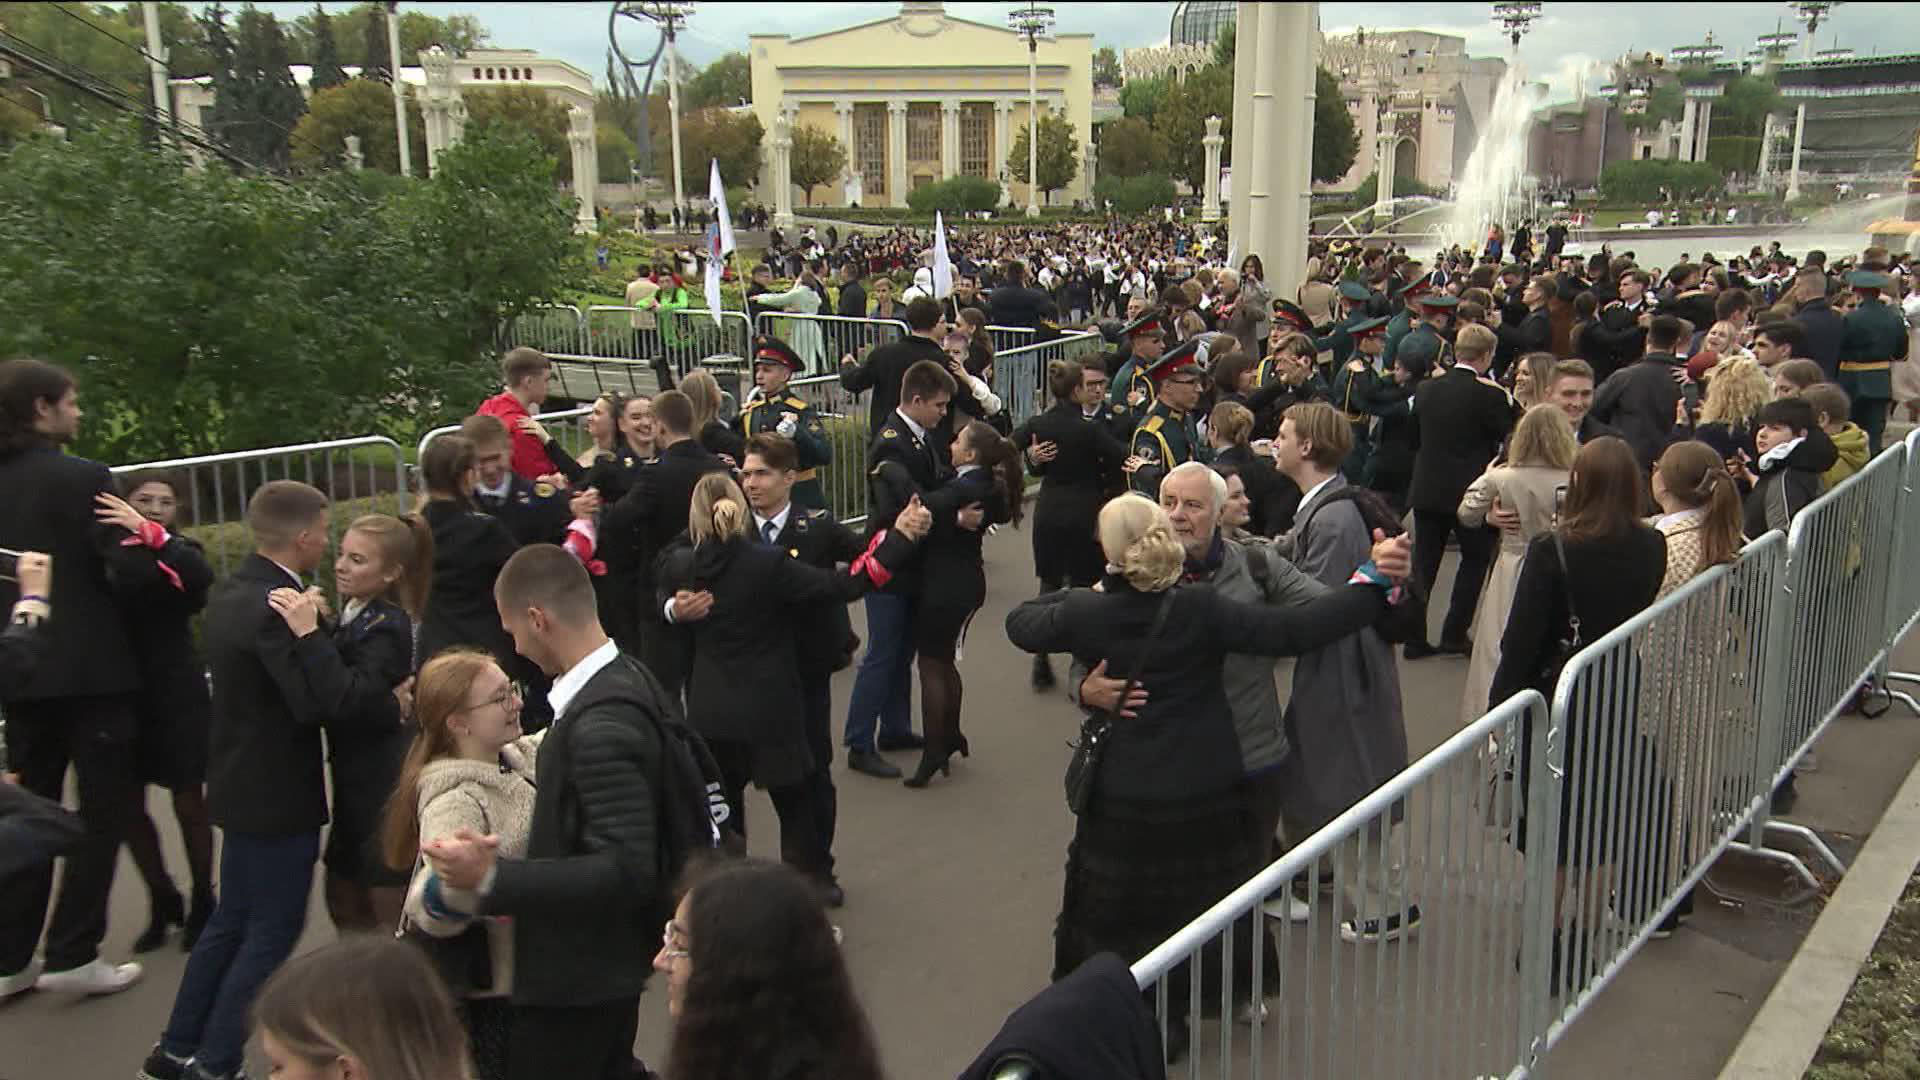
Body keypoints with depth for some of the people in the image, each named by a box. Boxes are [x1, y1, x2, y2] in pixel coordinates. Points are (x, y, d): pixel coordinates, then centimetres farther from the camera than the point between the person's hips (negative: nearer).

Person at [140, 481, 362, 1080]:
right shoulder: (274, 608, -26)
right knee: (273, 931, 5)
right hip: (277, 795, -10)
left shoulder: (232, 591, 5)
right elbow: (328, 703, -31)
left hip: (244, 783, 10)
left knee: (232, 919, 22)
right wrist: (309, 632, -32)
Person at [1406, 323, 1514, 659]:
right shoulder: (1489, 395, -13)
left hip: (1426, 489, 4)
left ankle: (1413, 637, 10)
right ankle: (1454, 634, 10)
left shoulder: (1426, 389, 3)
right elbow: (1509, 438, -5)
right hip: (1468, 491, -4)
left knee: (1424, 562, 10)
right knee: (1476, 558, 13)